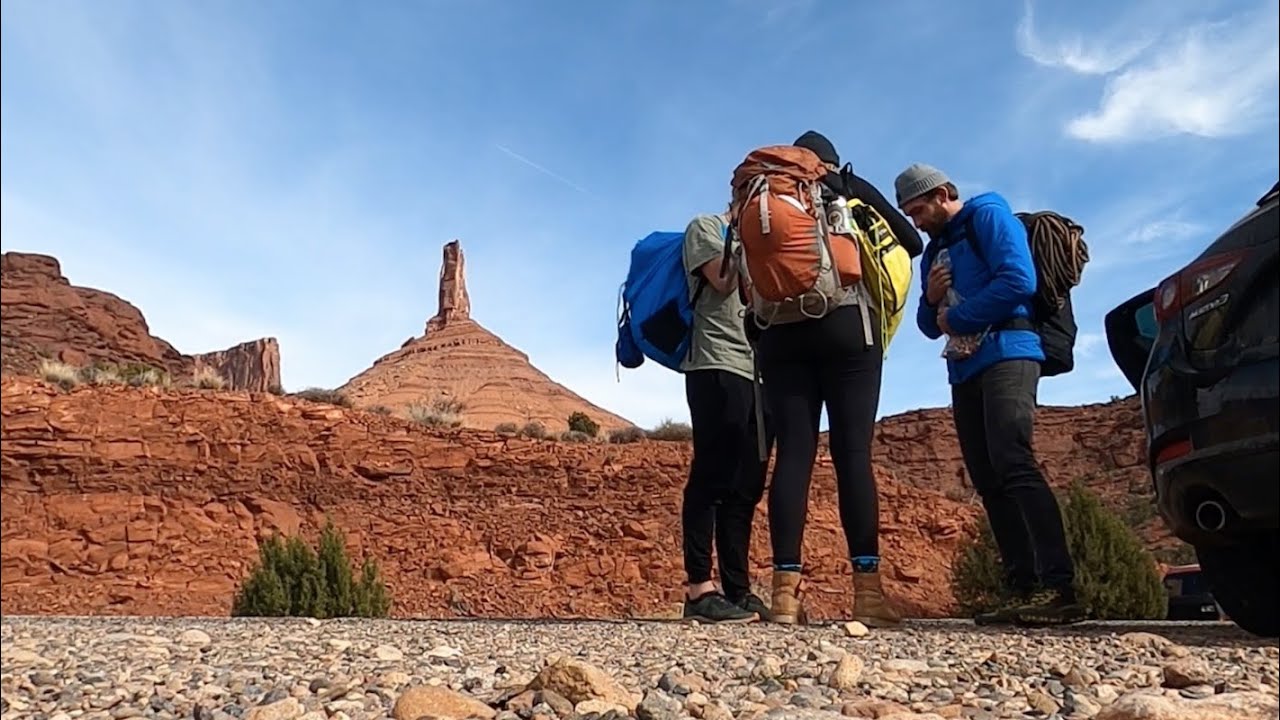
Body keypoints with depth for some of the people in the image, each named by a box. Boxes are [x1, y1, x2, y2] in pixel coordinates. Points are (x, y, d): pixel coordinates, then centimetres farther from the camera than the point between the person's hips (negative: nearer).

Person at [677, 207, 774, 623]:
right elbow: (724, 280, -7)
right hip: (718, 367, -8)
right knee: (712, 477, -12)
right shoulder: (706, 226, 10)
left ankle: (738, 590, 7)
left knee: (746, 487, 4)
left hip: (758, 371, 8)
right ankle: (699, 590, -11)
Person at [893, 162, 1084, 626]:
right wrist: (931, 301, 3)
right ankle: (1023, 589, 1)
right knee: (988, 480, 1)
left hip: (1006, 355, -8)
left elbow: (1018, 281, -14)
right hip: (965, 371, 9)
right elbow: (930, 327, 25)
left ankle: (1058, 588, -23)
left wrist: (957, 318, -8)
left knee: (1012, 463, -22)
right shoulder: (935, 251, 25)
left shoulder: (989, 216, 2)